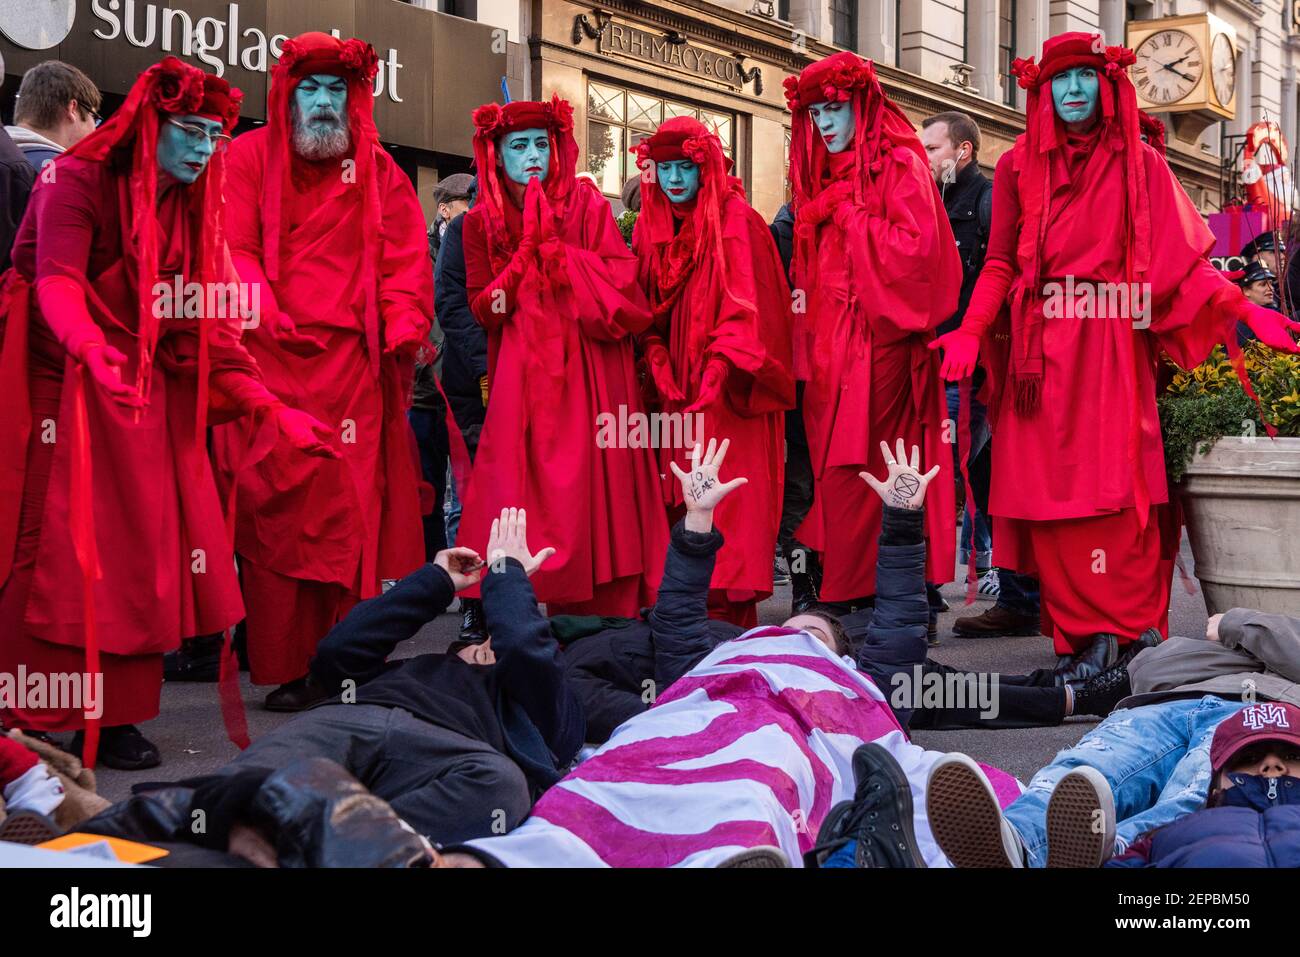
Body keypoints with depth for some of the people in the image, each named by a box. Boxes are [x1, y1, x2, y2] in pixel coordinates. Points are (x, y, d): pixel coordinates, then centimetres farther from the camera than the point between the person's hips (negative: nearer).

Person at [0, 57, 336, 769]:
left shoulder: (192, 207, 10)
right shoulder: (78, 180, -9)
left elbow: (210, 326, 8)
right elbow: (57, 283, -23)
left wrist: (271, 410, -1)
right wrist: (91, 349, -45)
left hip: (144, 398, 6)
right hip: (63, 385, -6)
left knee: (138, 551, 2)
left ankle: (110, 716, 9)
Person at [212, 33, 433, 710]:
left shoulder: (376, 170, 16)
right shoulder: (250, 158, 10)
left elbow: (406, 257, 9)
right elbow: (235, 252, 0)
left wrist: (402, 330, -6)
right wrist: (268, 320, -14)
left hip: (355, 366, 2)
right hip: (274, 363, -1)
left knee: (356, 512, -3)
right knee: (278, 509, -3)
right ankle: (287, 668, 2)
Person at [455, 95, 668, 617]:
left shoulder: (587, 205, 0)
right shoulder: (482, 222, 7)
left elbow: (621, 282, -8)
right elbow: (482, 307, 2)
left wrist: (553, 247, -13)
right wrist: (525, 256, -11)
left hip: (588, 371, -2)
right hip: (520, 374, 2)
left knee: (589, 485, -6)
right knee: (525, 482, -5)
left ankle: (601, 608, -1)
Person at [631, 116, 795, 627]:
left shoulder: (735, 218, -5)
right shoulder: (651, 224, 13)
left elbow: (746, 302, -13)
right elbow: (648, 305, 13)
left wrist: (718, 369, -23)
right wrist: (659, 364, -2)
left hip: (731, 387, -5)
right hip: (678, 387, 5)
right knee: (682, 495, 2)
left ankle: (730, 607, -8)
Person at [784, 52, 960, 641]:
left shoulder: (900, 165, -4)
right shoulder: (825, 175, 19)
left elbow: (917, 246, -15)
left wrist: (851, 215, -10)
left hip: (879, 338, -8)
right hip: (831, 339, 8)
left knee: (853, 474, -9)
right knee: (835, 470, 4)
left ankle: (847, 594, -5)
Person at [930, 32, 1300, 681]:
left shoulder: (1139, 165, 11)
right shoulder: (1019, 166, 13)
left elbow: (1185, 258, 6)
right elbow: (1001, 262, 8)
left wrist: (1246, 311, -8)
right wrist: (971, 330, -8)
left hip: (1111, 346, -1)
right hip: (1040, 349, 1)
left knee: (1113, 483, -9)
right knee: (1048, 486, -4)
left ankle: (1113, 630, -7)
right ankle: (1074, 630, 0)